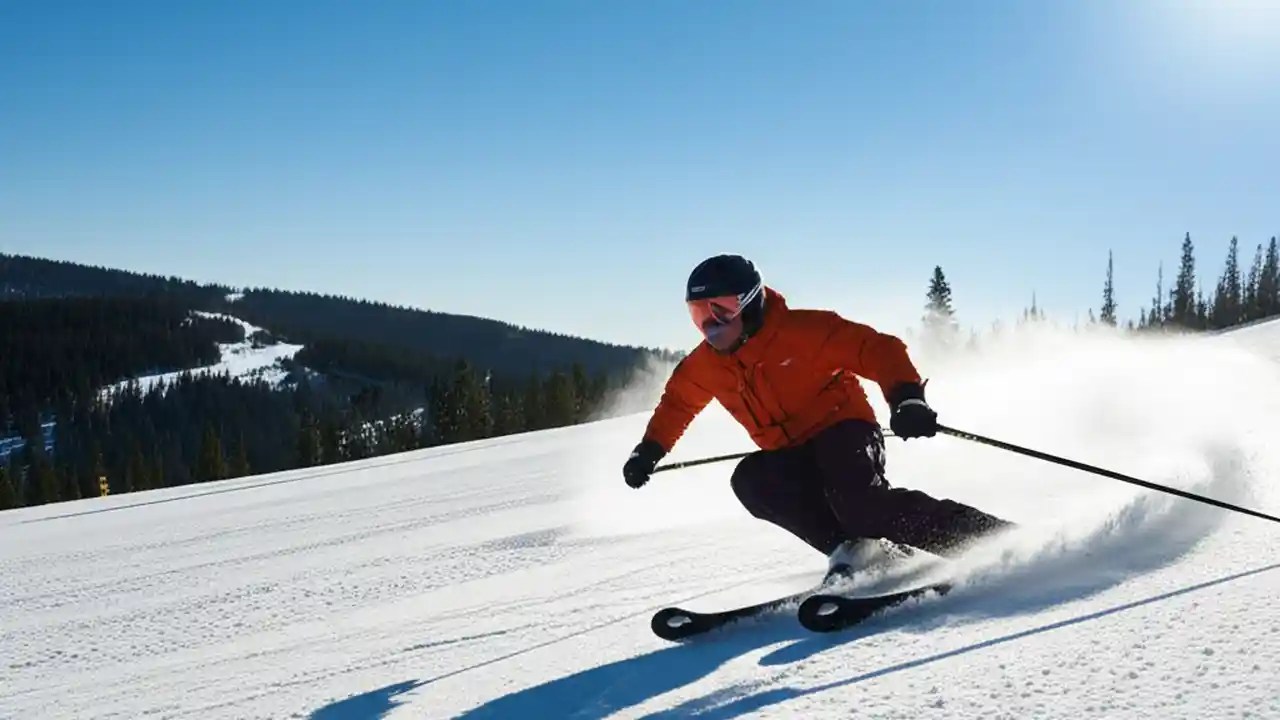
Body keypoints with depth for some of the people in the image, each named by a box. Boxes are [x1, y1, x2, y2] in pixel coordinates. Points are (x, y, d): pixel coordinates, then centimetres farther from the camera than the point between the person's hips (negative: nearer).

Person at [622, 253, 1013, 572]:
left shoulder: (801, 331, -17)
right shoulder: (705, 365, 2)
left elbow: (877, 348, -21)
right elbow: (677, 401, 24)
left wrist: (906, 397, -36)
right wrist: (648, 451, 21)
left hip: (844, 432, -6)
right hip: (789, 458, 6)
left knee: (861, 502, -33)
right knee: (750, 480, -25)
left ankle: (994, 540, -22)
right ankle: (852, 548, -26)